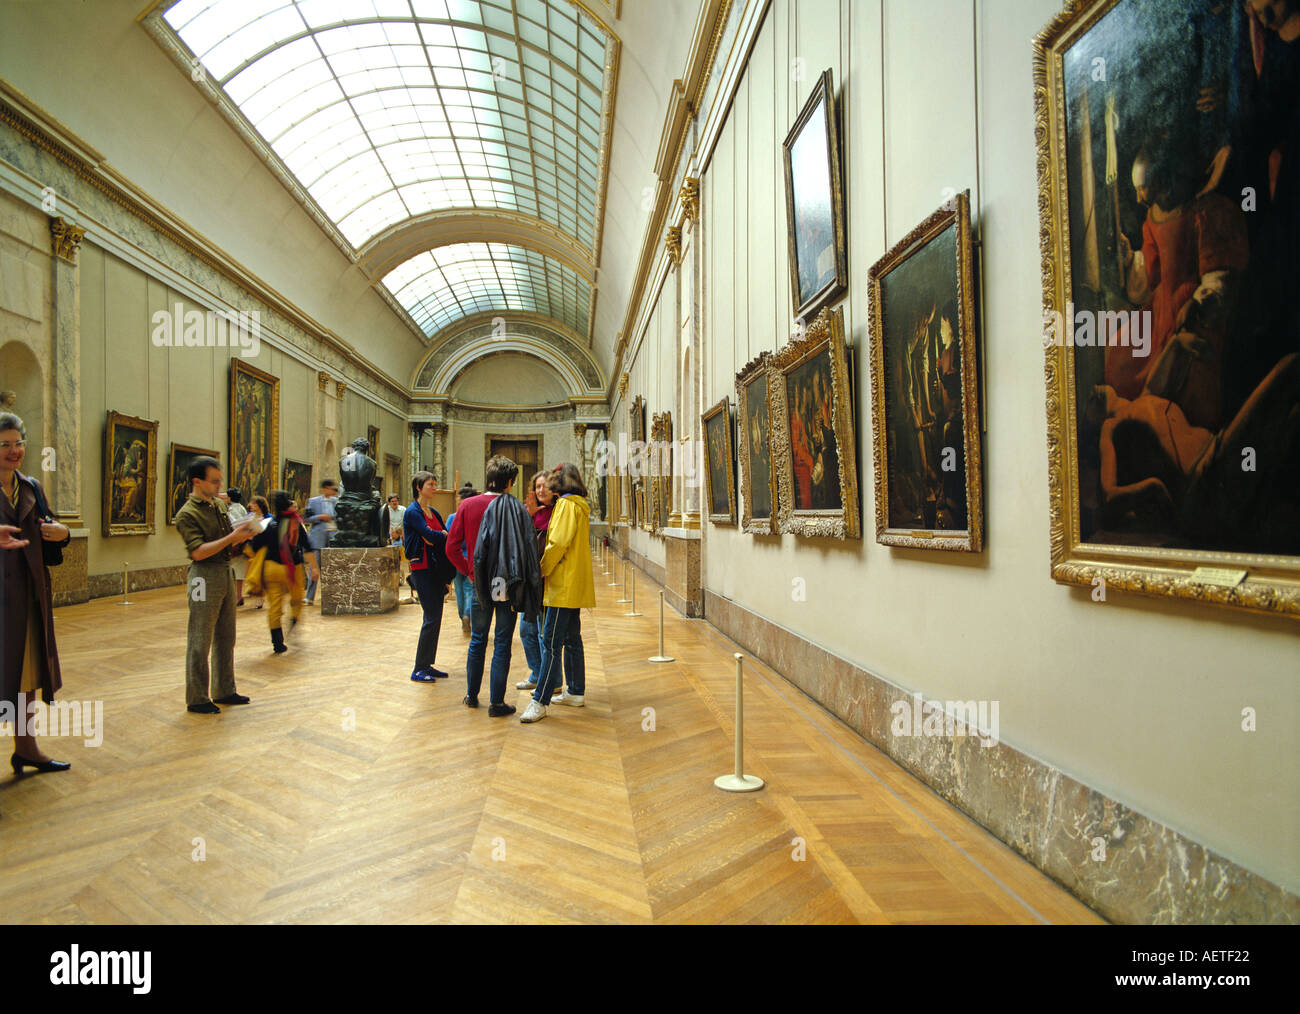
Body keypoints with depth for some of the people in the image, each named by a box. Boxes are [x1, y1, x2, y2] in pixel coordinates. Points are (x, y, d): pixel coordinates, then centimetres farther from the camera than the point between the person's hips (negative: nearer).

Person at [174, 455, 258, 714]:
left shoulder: (219, 505, 12)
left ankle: (225, 690, 25)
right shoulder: (187, 515, -12)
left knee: (226, 638, 14)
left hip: (226, 573, 8)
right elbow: (199, 551, -21)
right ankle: (197, 699, 10)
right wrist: (232, 537, -23)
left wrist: (243, 532, 1)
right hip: (205, 576, -8)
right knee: (200, 641, 0)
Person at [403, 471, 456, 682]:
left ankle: (428, 665, 17)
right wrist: (444, 535, -2)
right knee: (431, 619, -8)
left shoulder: (434, 512, 16)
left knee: (435, 618, 9)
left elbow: (446, 536, 7)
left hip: (437, 569, 8)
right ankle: (419, 669, 1)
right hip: (422, 568, -8)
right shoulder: (413, 512, -8)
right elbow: (429, 535, -20)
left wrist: (437, 536, -13)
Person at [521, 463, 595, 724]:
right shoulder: (579, 506, 17)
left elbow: (558, 543, -19)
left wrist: (542, 570, -9)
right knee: (572, 639, 15)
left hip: (564, 585, -10)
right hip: (575, 584, 10)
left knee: (551, 642, -10)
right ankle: (577, 693, 24)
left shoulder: (567, 505, -11)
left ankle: (540, 702, -9)